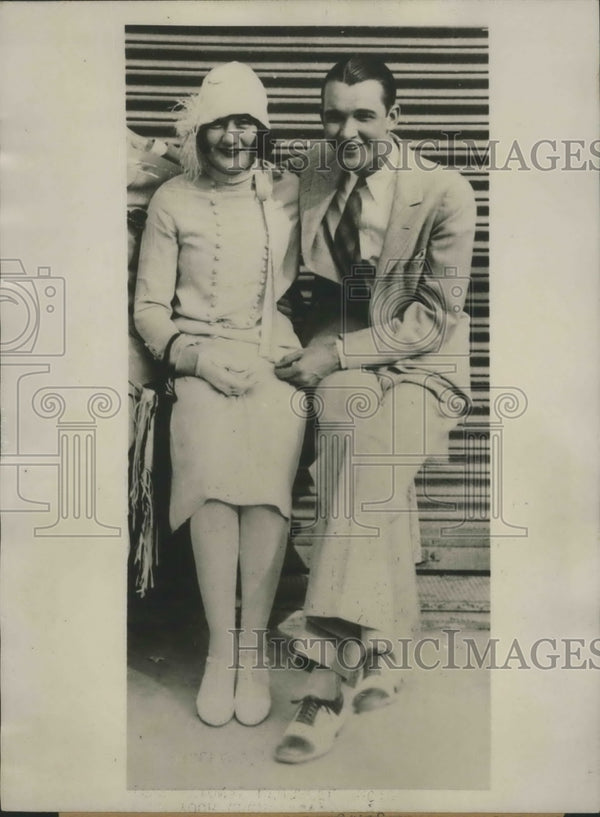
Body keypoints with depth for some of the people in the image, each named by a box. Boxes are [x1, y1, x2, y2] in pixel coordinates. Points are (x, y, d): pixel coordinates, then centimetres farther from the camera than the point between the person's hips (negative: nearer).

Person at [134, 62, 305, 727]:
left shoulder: (291, 193, 11)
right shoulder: (172, 202, 8)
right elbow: (149, 308, 7)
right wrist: (201, 358, -8)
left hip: (276, 359, 1)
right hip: (200, 361, 0)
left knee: (266, 477, -24)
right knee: (213, 475, -26)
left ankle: (251, 651, -10)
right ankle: (220, 651, -12)